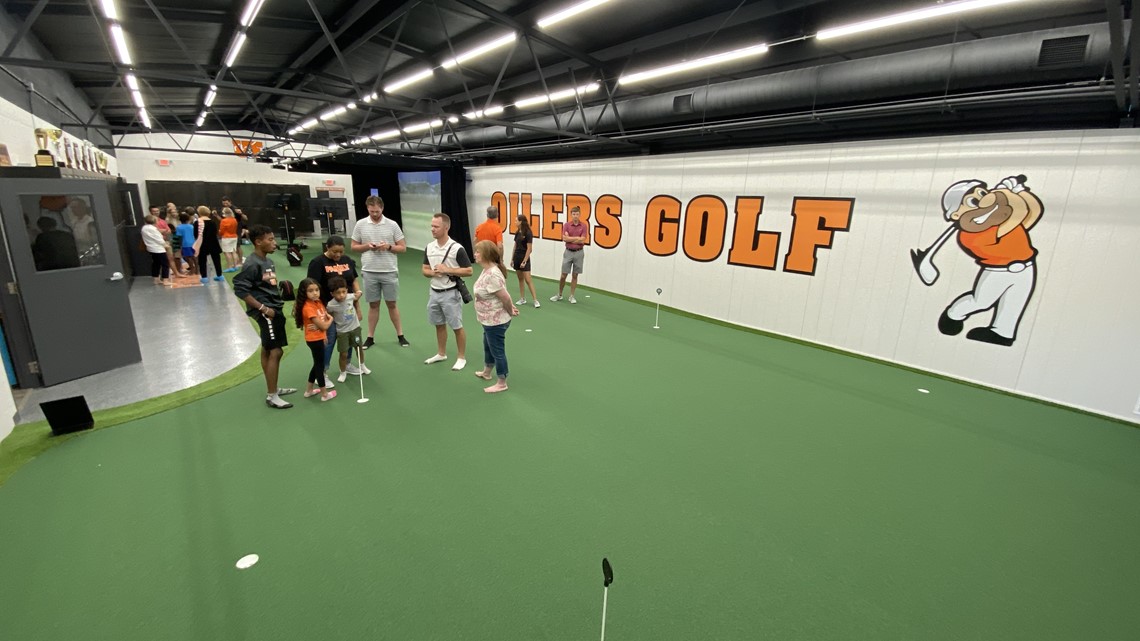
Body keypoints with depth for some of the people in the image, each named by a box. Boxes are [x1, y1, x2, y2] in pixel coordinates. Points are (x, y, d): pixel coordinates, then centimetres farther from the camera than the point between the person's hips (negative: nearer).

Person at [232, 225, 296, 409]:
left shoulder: (267, 261, 11)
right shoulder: (252, 263, -16)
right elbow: (240, 289, -19)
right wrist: (262, 308, -19)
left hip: (274, 309, 10)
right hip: (265, 312, -10)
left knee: (267, 349, 18)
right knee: (276, 351, -9)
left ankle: (273, 388, 30)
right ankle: (271, 396, 1)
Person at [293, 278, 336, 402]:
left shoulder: (318, 302, 3)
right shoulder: (308, 308, -24)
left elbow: (326, 316, 9)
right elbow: (324, 326, -23)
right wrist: (330, 320, -4)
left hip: (319, 338, 9)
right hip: (314, 339, -9)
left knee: (318, 364, 19)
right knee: (320, 365, 2)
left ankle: (309, 390, 33)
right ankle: (324, 394, 13)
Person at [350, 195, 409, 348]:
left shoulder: (392, 225, -2)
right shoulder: (360, 224, 1)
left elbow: (403, 248, 0)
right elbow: (354, 246, 7)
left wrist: (388, 247, -18)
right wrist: (367, 246, -13)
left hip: (389, 272, -1)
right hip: (369, 272, 1)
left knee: (391, 303, 8)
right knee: (373, 304, 10)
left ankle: (400, 335, 19)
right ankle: (370, 337, 21)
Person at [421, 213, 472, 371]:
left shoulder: (457, 248, -15)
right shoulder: (429, 247, 4)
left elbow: (468, 271, -13)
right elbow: (425, 270, 11)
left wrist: (447, 270, -21)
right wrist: (433, 272, -12)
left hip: (450, 293, -6)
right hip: (434, 292, 6)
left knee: (457, 327, 4)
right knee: (439, 325, 18)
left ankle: (462, 358, 17)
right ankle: (441, 354, 34)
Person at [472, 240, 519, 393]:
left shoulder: (492, 275, -30)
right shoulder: (488, 270, 3)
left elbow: (505, 297, -28)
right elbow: (504, 293, 11)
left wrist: (510, 312, -11)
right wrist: (511, 307, 7)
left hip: (496, 322, -10)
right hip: (490, 320, 10)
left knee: (497, 351, 6)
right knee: (488, 347, 28)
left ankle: (502, 383, 23)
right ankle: (486, 372, 51)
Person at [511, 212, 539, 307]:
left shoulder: (528, 233, -14)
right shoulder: (517, 233, 9)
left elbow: (529, 249, -16)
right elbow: (515, 246, 15)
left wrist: (524, 261, -19)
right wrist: (512, 259, 14)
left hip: (524, 258, -8)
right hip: (517, 258, 8)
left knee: (528, 280, -10)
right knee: (520, 279, 11)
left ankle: (536, 300, -6)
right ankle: (522, 299, 18)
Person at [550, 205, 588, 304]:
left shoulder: (584, 226, -2)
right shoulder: (566, 225, -1)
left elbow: (583, 240, -13)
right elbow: (565, 238, -14)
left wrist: (570, 239, -10)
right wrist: (577, 238, -12)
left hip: (578, 253, 0)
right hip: (568, 252, 0)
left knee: (575, 275, 5)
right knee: (563, 275, 3)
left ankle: (572, 296, 14)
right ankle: (559, 295, 18)